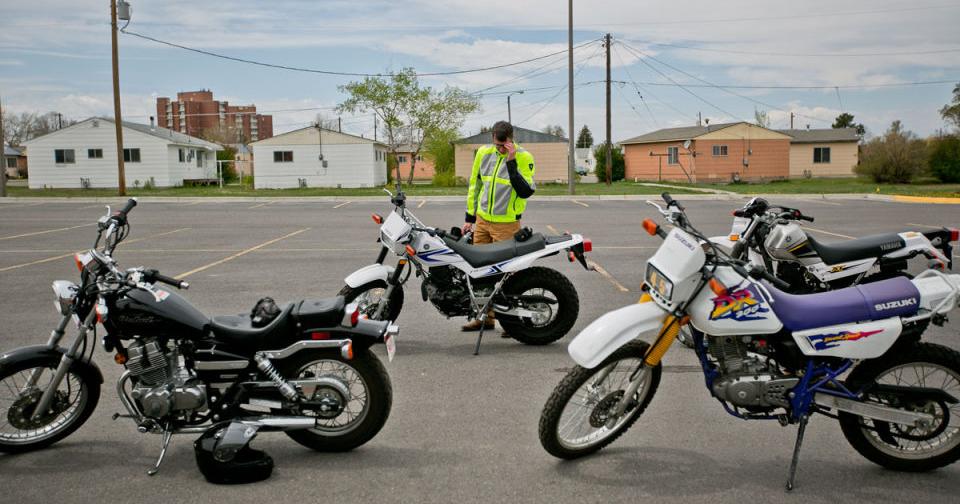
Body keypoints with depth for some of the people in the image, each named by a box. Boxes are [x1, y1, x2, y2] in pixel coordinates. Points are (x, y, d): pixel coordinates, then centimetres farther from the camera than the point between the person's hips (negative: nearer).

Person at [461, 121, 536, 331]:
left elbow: (525, 192, -21)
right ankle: (485, 316, 22)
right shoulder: (484, 153, 5)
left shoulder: (523, 157, -10)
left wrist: (511, 162, -25)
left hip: (507, 225, -6)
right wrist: (469, 217, 14)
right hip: (482, 221, 6)